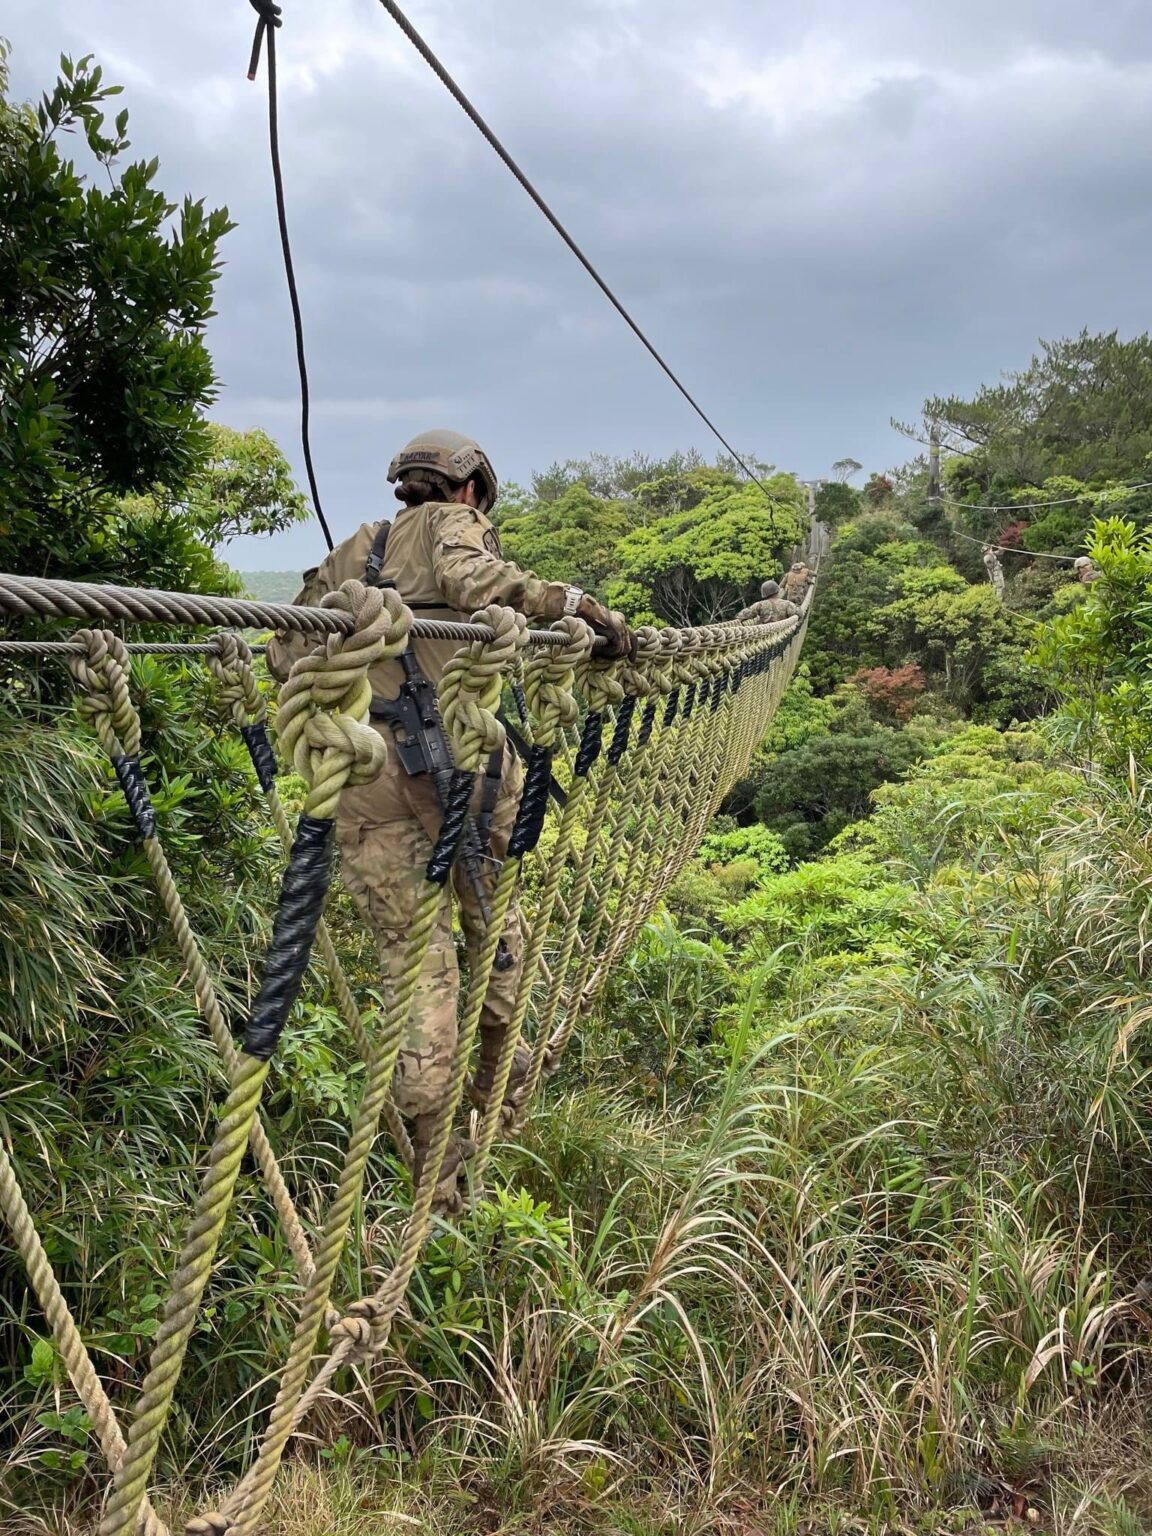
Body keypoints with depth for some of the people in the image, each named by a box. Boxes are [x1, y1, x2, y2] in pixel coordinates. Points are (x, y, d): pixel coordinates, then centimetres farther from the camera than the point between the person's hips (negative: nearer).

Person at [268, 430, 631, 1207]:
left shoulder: (347, 555, 24)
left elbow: (289, 654, 16)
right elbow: (470, 578, -13)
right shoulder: (454, 522, 11)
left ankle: (430, 1149, 8)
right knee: (491, 915, 20)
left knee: (414, 952, 7)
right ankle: (498, 1073, 36)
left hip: (365, 771, 3)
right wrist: (574, 602, -11)